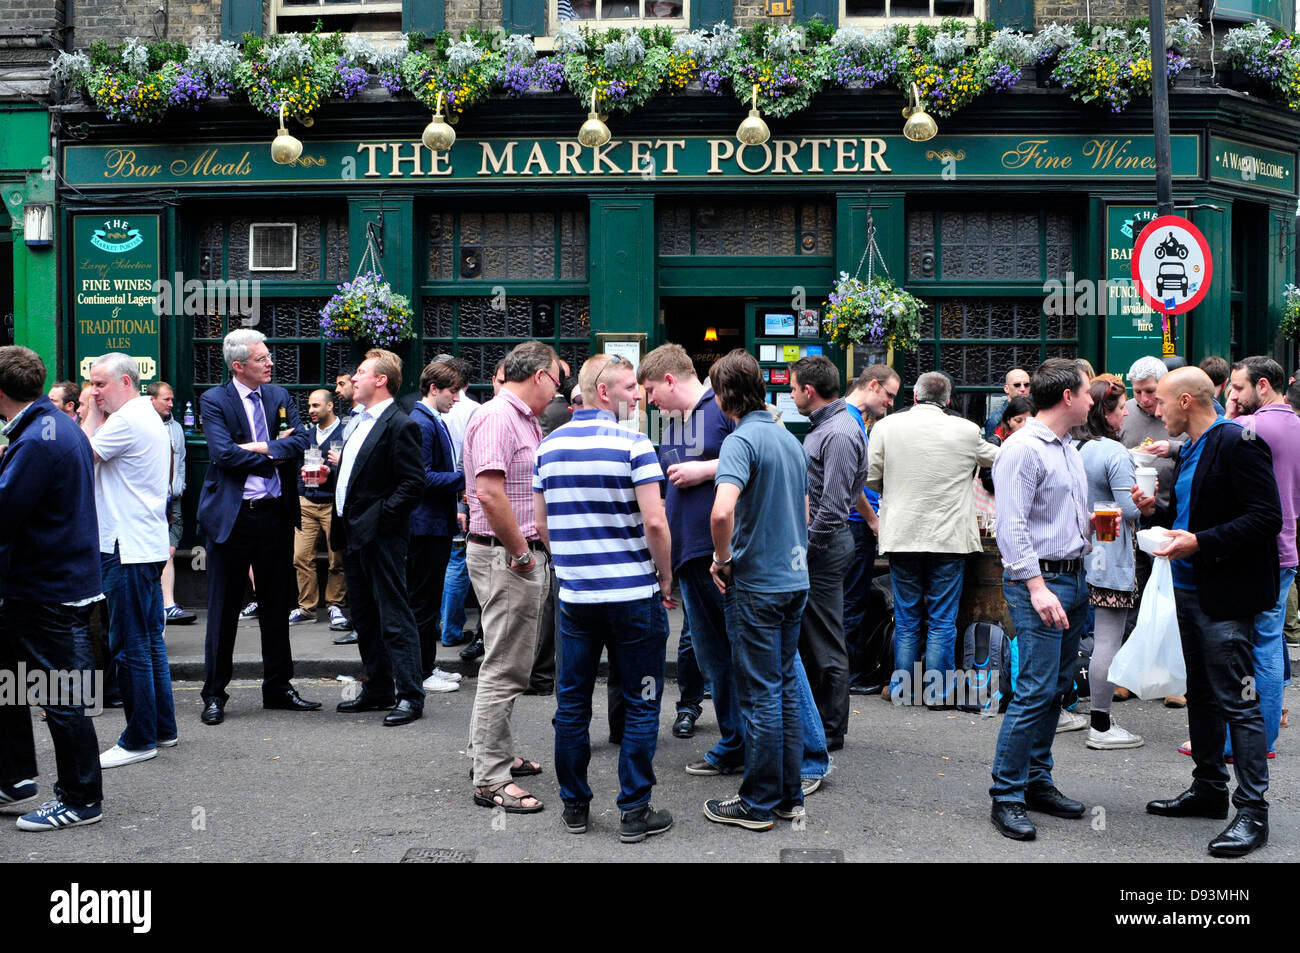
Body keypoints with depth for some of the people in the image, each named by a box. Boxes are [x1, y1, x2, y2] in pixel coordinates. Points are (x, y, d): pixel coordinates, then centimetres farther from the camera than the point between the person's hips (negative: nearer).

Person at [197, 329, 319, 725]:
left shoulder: (279, 396, 10)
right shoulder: (214, 400, -5)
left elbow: (301, 442, -3)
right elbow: (224, 454, -17)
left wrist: (262, 448, -16)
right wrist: (273, 460, -10)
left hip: (276, 514, 5)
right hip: (232, 516, -4)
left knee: (277, 605, 11)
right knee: (224, 607, 3)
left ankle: (278, 687, 22)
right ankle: (214, 693, 13)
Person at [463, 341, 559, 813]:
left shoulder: (526, 421, 17)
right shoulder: (496, 418, -16)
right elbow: (489, 492, -26)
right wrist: (521, 553, -19)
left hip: (524, 554, 10)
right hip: (504, 556, -10)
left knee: (510, 663, 19)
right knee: (505, 669, -7)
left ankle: (494, 753, 31)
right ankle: (491, 780, -1)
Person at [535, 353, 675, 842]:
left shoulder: (548, 445, 5)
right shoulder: (632, 444, -11)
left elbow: (542, 522, 9)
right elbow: (654, 522, -16)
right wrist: (666, 580, -3)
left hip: (574, 594, 5)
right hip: (634, 594, -5)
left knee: (572, 703, 13)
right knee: (640, 705, 6)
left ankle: (574, 805, 21)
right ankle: (635, 811, 9)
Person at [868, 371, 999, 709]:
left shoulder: (886, 427, -4)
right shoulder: (966, 431, -5)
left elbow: (870, 479, 0)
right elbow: (996, 457, 13)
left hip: (902, 537, 1)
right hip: (949, 539, -1)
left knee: (906, 619, 12)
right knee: (943, 620, 6)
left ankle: (901, 690, 17)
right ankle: (938, 693, 9)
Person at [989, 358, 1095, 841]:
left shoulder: (1069, 448, 17)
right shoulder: (1023, 449, -13)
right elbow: (1012, 528, -18)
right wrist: (1037, 588, -22)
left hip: (1073, 579, 9)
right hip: (1039, 581, -9)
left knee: (1056, 688, 12)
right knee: (1036, 691, -10)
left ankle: (1037, 781, 21)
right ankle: (1007, 796, -3)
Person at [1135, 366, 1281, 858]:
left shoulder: (1238, 443, -15)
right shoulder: (1190, 450, 14)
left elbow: (1265, 518, -21)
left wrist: (1200, 542, -24)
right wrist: (1156, 510, 6)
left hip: (1225, 595, -10)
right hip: (1191, 590, 10)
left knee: (1235, 701, -8)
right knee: (1201, 694, 18)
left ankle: (1252, 810, -2)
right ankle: (1209, 789, 30)